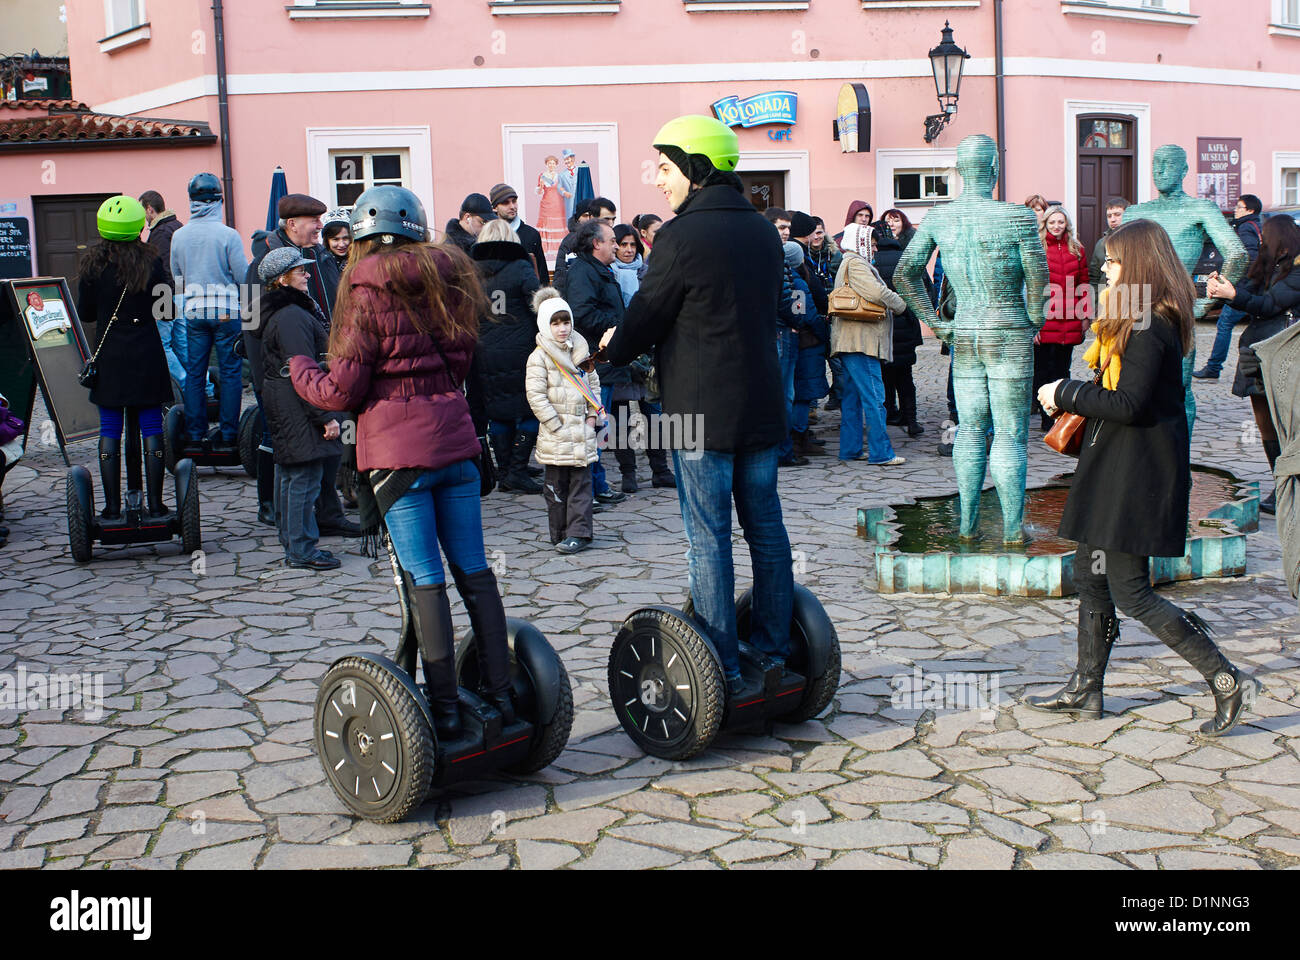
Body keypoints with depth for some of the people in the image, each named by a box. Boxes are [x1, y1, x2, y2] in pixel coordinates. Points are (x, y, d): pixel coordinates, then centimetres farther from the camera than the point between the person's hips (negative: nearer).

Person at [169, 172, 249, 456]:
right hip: (227, 311, -4)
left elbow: (176, 278, 12)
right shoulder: (228, 235, -11)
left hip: (194, 312, 4)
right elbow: (243, 275, -9)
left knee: (194, 373, 9)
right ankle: (227, 436, 3)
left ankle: (194, 436, 10)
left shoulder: (179, 236, 2)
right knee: (230, 372, 3)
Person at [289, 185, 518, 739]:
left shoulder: (367, 292, -8)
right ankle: (500, 695, 15)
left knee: (426, 581, -2)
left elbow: (343, 391, -6)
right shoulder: (448, 279, 10)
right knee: (474, 570, 10)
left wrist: (300, 370, 11)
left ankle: (445, 711, 4)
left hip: (398, 450, -5)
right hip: (455, 439, 5)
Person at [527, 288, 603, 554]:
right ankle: (559, 533, 11)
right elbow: (536, 396, -10)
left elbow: (593, 384, 18)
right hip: (555, 435, -4)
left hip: (582, 431, 4)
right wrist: (557, 427, -12)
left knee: (581, 483, 1)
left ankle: (579, 533, 1)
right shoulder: (539, 357, -5)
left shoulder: (581, 350, 10)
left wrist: (592, 416, 5)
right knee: (556, 486, 3)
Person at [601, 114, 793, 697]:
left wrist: (614, 347, 15)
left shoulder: (682, 236, -14)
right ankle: (775, 650, 22)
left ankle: (723, 669, 4)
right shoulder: (762, 232, 11)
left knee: (709, 539, -1)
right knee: (765, 527, 13)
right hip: (762, 406, 7)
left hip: (702, 412, -7)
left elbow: (646, 317, -8)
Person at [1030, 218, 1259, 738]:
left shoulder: (1148, 328, -19)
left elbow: (1129, 404, -24)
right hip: (1114, 469, 11)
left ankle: (1228, 682, 1)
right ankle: (1086, 689, 24)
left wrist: (1065, 393, -14)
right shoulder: (1145, 320, 14)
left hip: (1138, 475, -11)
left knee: (1130, 591, -7)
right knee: (1091, 575, 15)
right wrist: (1073, 396, 5)